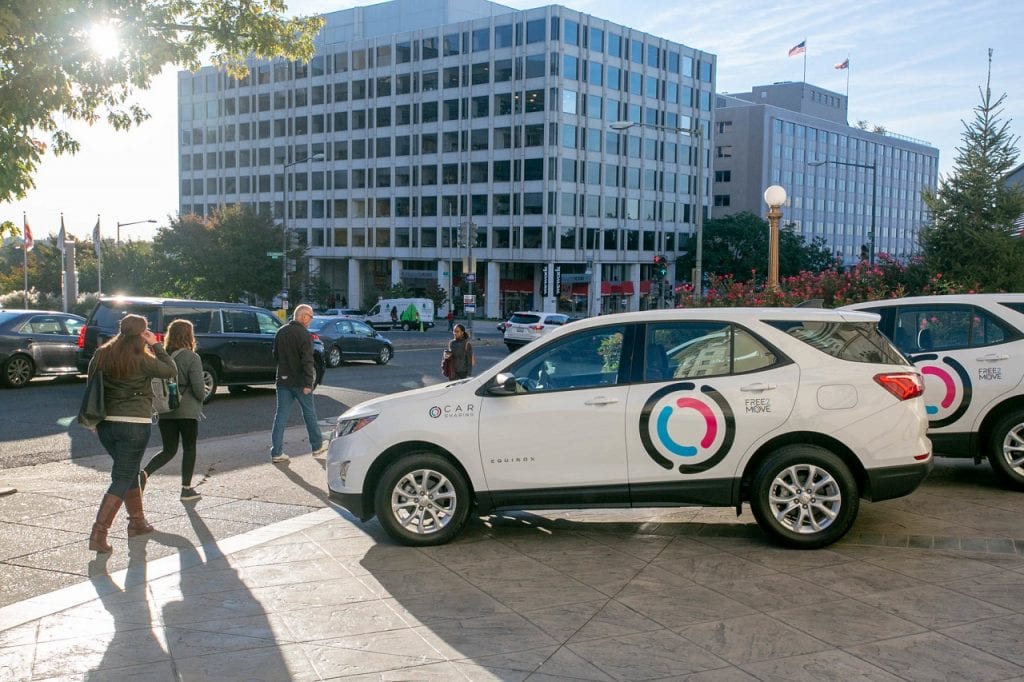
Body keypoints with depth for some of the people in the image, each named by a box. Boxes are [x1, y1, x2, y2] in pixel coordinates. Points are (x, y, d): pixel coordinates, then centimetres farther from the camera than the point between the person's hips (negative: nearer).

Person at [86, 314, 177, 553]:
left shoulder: (102, 355, 6)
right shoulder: (141, 359, -12)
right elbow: (171, 371, -4)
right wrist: (156, 345, 0)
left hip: (106, 423, 6)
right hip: (135, 424, -6)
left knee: (129, 472, 23)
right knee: (122, 479, -2)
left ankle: (137, 522, 33)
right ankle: (98, 534, -10)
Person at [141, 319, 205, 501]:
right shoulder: (191, 358, -12)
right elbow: (199, 389, -15)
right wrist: (202, 396, 7)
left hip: (165, 411, 4)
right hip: (187, 410, -4)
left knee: (168, 450, 14)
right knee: (189, 449, 11)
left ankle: (145, 472, -10)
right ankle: (186, 489, 14)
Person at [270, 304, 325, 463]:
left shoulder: (281, 332, 7)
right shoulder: (304, 335, -15)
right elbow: (307, 361, -20)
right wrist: (308, 383, -19)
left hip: (283, 380, 5)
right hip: (299, 382, -5)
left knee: (281, 415, 4)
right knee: (309, 413, 11)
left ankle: (276, 453, 1)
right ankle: (317, 446, 24)